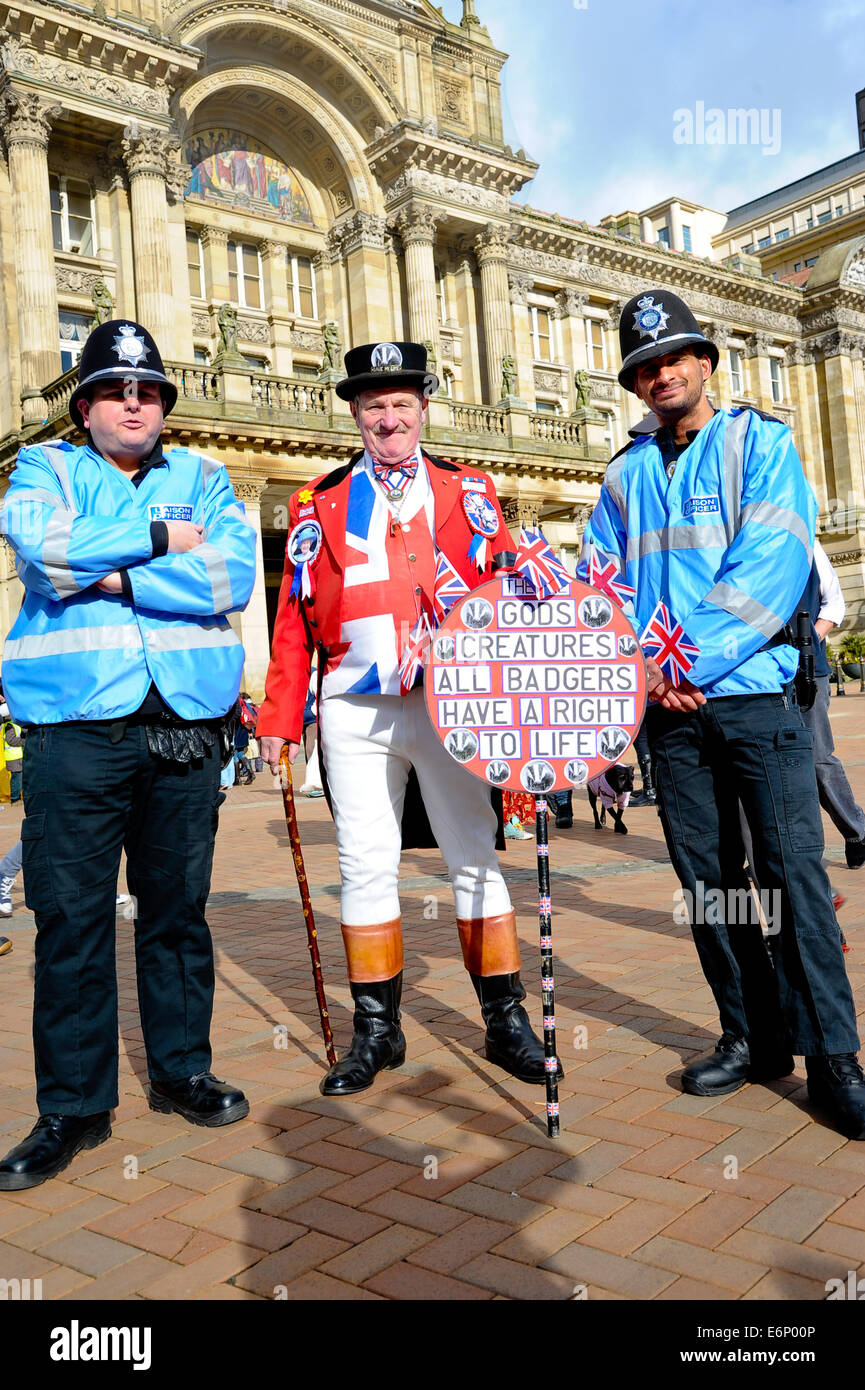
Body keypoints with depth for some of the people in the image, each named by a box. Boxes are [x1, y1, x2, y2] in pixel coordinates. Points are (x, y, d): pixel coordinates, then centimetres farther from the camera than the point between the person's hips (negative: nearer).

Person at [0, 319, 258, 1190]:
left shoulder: (201, 478, 16)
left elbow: (234, 576, -3)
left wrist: (116, 576, -8)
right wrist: (162, 541, -5)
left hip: (184, 722, 2)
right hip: (76, 723, -1)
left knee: (178, 906, 9)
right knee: (71, 915, 0)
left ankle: (181, 1070, 26)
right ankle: (73, 1106, 13)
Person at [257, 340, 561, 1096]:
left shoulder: (469, 492, 10)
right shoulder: (320, 503, 12)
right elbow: (294, 618, 10)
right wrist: (280, 719, 3)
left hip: (452, 702, -1)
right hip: (356, 711, 1)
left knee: (476, 858, 4)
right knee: (366, 866, 5)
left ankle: (506, 1022, 17)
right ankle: (377, 1030, 18)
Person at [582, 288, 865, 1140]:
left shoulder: (759, 442, 4)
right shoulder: (624, 476, 16)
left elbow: (773, 561, -10)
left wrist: (692, 659, -17)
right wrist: (641, 670, -9)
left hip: (754, 693, -4)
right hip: (669, 710, 4)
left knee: (792, 869, -5)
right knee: (707, 878, 7)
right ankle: (752, 1036, 20)